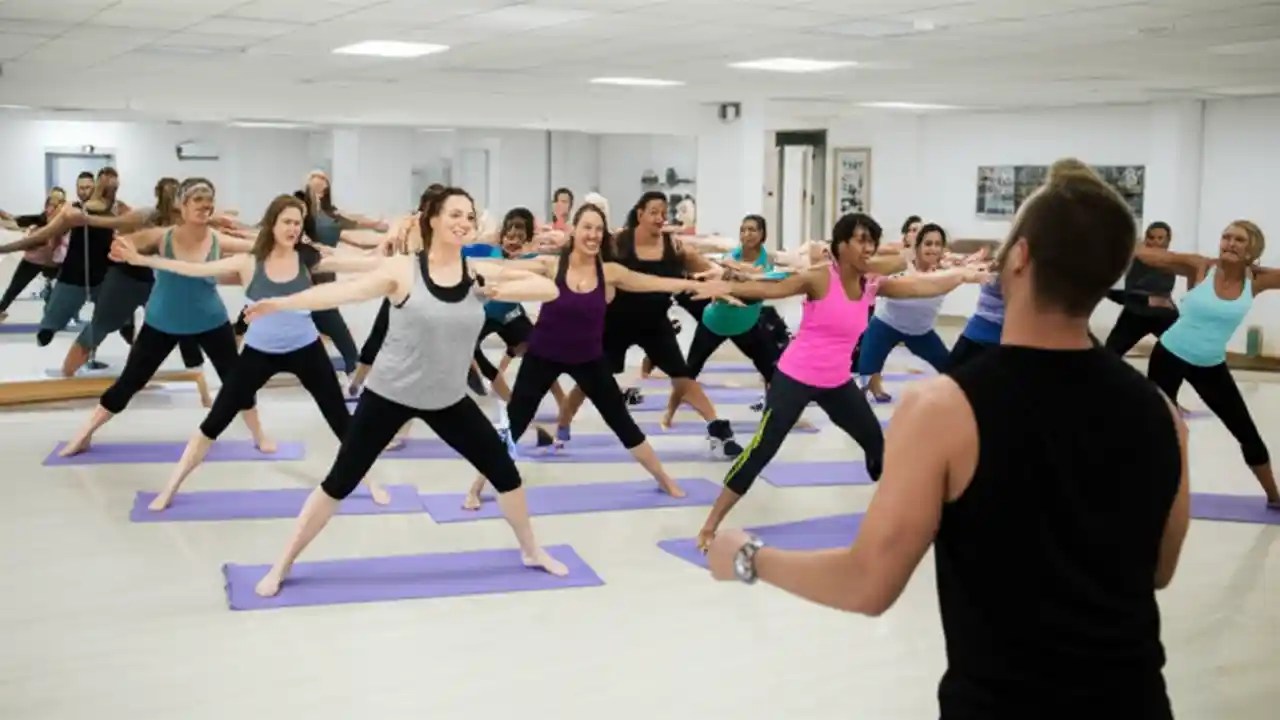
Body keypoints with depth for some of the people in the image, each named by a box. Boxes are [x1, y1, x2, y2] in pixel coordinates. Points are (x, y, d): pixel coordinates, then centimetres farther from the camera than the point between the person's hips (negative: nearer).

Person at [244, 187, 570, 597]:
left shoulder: (480, 274, -4)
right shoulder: (403, 270, -13)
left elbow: (549, 290, -6)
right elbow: (347, 291, -23)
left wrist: (498, 293, -20)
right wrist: (282, 302, -34)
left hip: (448, 400, 4)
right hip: (389, 395, -3)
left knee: (504, 471, 7)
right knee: (339, 482, 0)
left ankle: (531, 551, 32)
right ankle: (283, 566, 16)